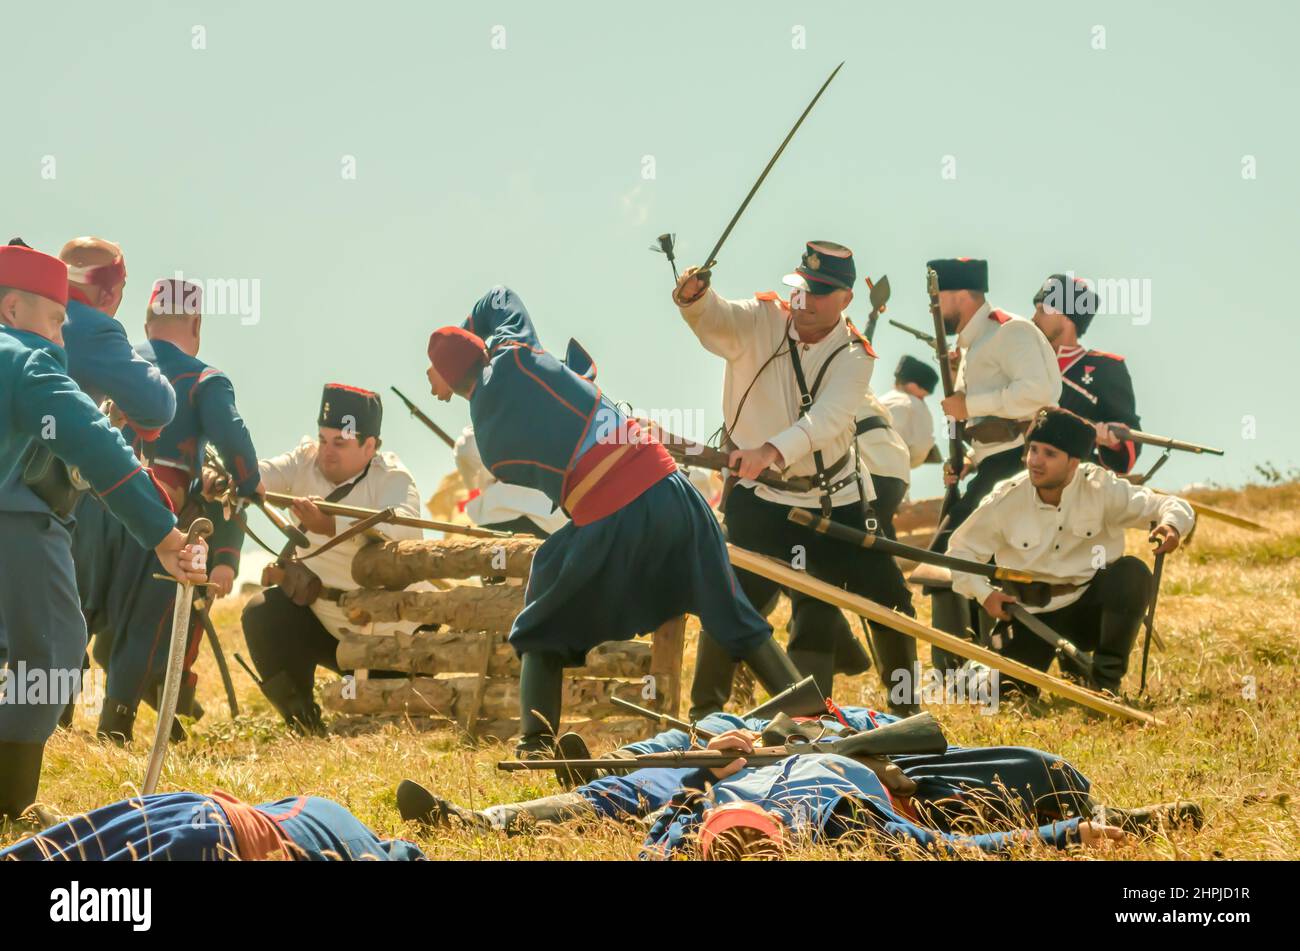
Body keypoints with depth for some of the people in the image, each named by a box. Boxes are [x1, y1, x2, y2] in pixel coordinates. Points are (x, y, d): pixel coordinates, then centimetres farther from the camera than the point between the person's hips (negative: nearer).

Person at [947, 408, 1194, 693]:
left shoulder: (1101, 488, -13)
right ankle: (1072, 663, 18)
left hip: (1089, 608, -1)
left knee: (1132, 573, -31)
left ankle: (1107, 677, -14)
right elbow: (960, 550, 3)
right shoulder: (1006, 500, -10)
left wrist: (1172, 525, -36)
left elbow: (1173, 507, -11)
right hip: (1031, 615, 1)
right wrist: (984, 594, -13)